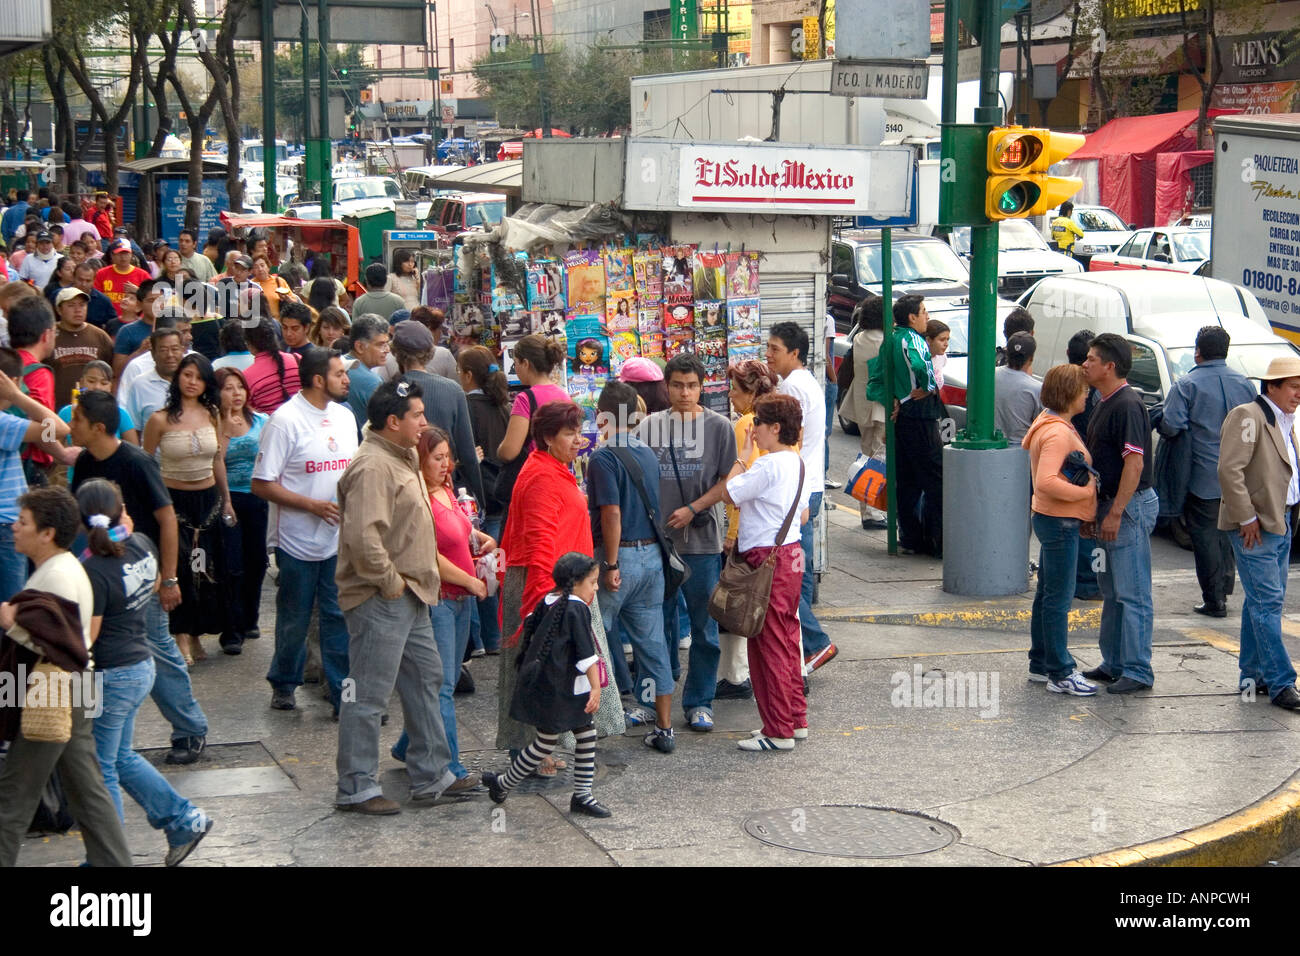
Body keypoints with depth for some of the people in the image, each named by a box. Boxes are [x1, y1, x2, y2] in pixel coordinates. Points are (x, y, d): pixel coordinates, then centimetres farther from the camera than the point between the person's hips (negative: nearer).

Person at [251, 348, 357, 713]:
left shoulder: (344, 416, 9)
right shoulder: (285, 420, -12)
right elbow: (261, 484, -13)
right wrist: (313, 505, -18)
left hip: (340, 539, 5)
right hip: (298, 541, -5)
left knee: (340, 617, 3)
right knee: (294, 620, 9)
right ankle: (283, 684, 29)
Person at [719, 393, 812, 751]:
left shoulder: (768, 466, -19)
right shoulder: (800, 463, 10)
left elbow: (728, 493, -15)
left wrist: (742, 456, -4)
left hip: (767, 560, -9)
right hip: (791, 551, 9)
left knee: (768, 644, -3)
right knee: (787, 639, 16)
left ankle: (777, 731, 1)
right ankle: (796, 719, 23)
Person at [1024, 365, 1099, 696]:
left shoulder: (1052, 425, 12)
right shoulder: (1057, 433, -22)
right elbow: (1046, 481, -33)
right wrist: (1085, 492, -22)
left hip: (1055, 520, 11)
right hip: (1060, 522, -11)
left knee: (1047, 594, 17)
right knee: (1058, 599, -6)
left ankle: (1041, 663, 27)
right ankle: (1060, 674, -2)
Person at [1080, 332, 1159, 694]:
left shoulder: (1127, 405, -17)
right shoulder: (1105, 405, 14)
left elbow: (1134, 463, -22)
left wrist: (1115, 513, -23)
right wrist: (1092, 511, 20)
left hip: (1130, 506, -10)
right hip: (1110, 505, 10)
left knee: (1132, 593, -6)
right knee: (1112, 592, 15)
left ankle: (1137, 671, -2)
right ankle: (1113, 664, 23)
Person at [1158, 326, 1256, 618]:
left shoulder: (1186, 384, -12)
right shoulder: (1244, 383, 4)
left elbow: (1170, 426, -19)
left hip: (1203, 478, -5)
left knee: (1205, 536, 1)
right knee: (1227, 533, 19)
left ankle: (1214, 600, 2)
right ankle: (1224, 590, 24)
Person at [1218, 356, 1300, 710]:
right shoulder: (1247, 416, -13)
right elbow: (1229, 469, -20)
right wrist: (1247, 518, -19)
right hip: (1256, 526, -9)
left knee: (1262, 601, 13)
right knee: (1267, 602, -8)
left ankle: (1253, 675, 21)